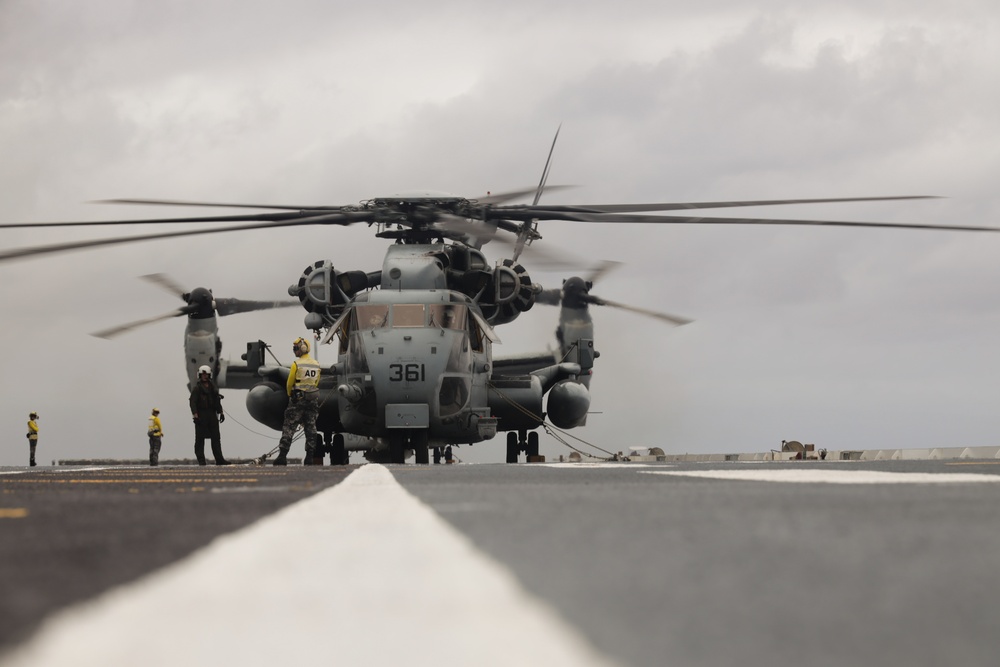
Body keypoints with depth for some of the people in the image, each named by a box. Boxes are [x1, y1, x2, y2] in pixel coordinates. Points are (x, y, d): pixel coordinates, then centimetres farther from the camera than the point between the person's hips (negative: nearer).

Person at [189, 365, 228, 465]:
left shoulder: (213, 387, 17)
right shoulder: (197, 388, -1)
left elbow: (217, 401, 21)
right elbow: (193, 402, -8)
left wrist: (221, 412, 13)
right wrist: (195, 415, -18)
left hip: (212, 415, 5)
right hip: (201, 415, -5)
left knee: (216, 437, 2)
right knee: (200, 439, -3)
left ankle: (219, 459, 2)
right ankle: (201, 460, -1)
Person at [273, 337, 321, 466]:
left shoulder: (296, 364, -10)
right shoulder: (316, 364, 7)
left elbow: (289, 383, -4)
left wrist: (290, 394, 14)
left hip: (298, 398, -5)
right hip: (313, 400, 5)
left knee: (289, 427, -3)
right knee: (310, 428, 9)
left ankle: (282, 455, -9)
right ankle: (309, 457, 6)